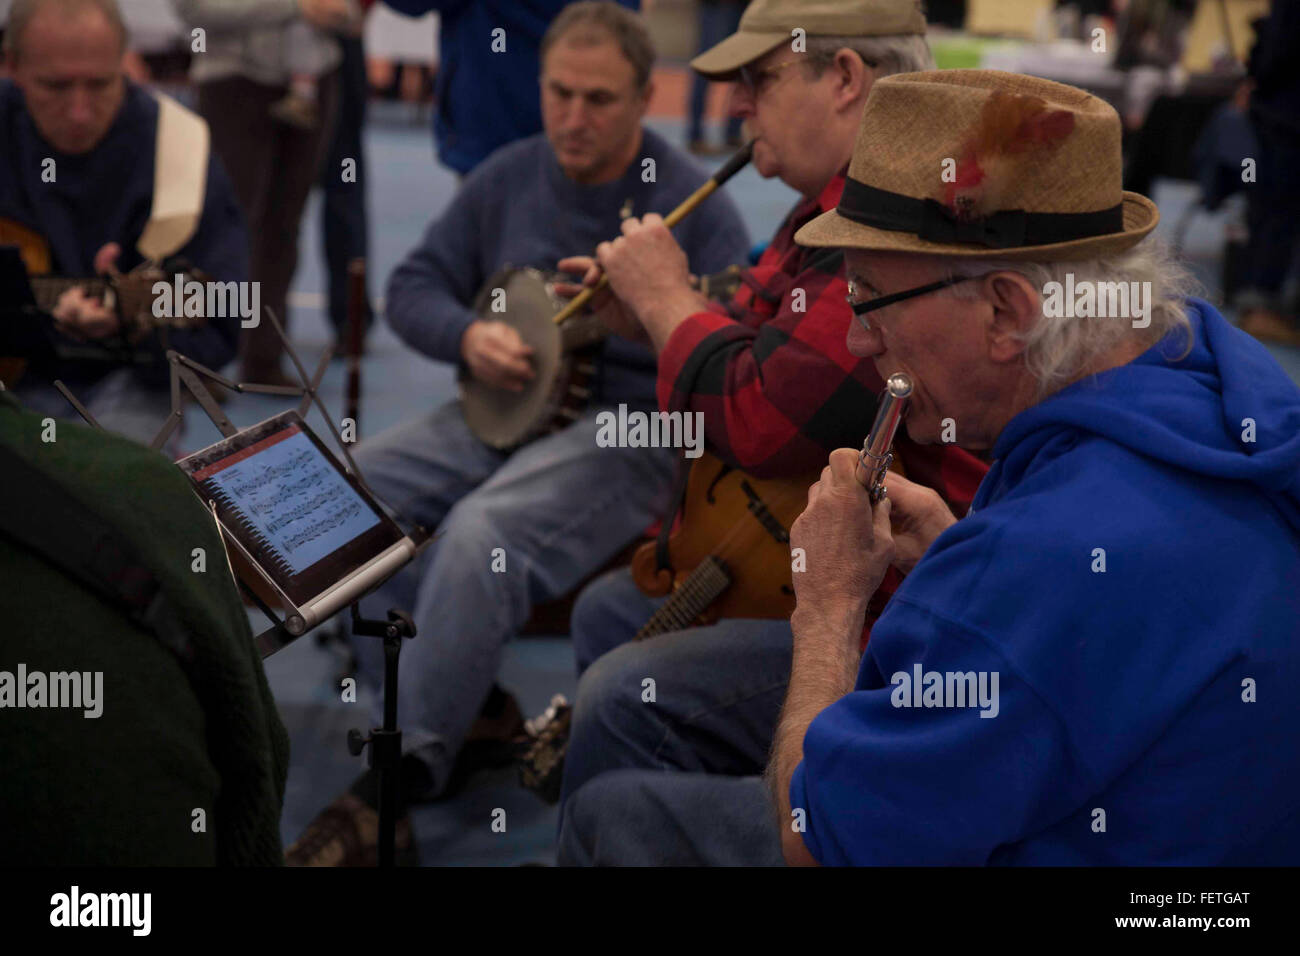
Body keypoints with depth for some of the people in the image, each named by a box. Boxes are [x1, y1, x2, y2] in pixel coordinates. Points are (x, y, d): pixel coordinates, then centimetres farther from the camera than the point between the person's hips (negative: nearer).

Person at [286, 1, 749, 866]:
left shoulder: (691, 204, -6)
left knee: (481, 533, -34)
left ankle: (400, 781, -24)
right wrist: (465, 336, -7)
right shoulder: (510, 178, 10)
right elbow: (413, 286, 15)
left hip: (631, 426, -6)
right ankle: (460, 706, -6)